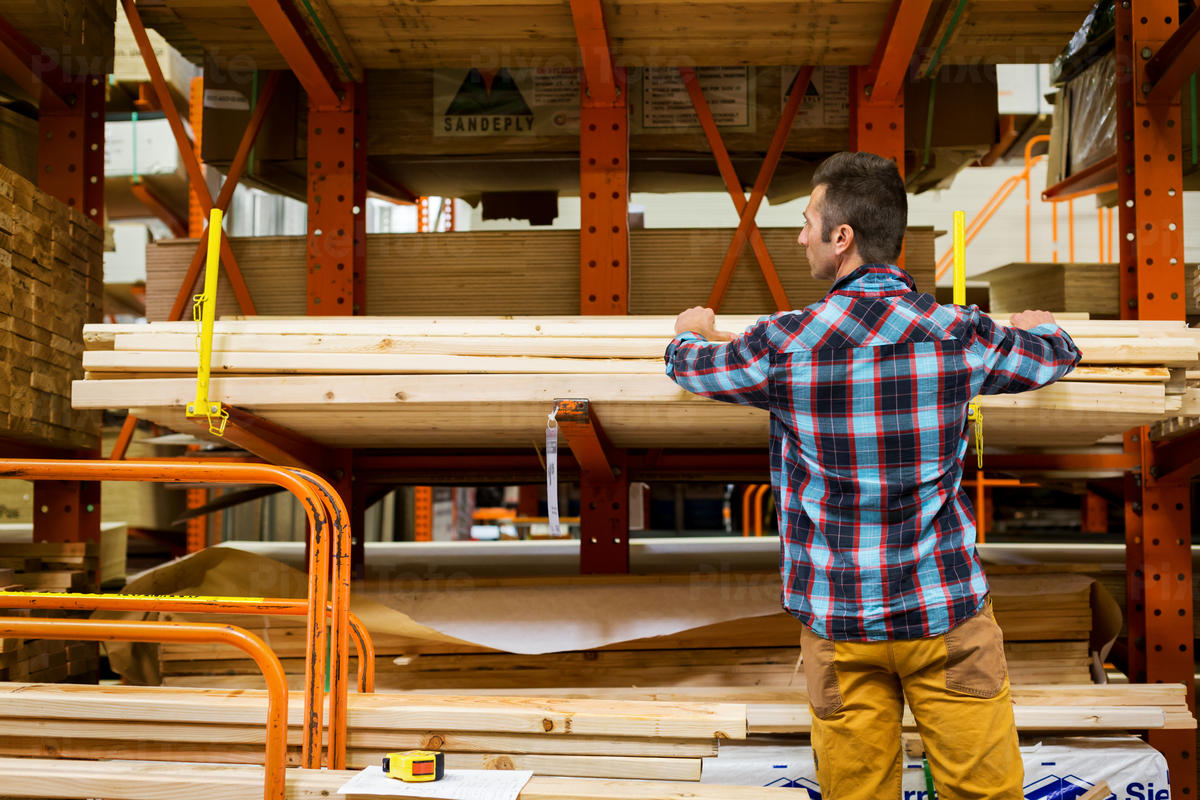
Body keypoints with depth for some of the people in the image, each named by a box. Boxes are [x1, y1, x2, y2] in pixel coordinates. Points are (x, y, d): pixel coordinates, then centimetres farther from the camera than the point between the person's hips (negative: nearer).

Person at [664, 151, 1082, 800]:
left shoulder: (784, 344, -11)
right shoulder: (961, 336, -6)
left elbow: (689, 365, 10)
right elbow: (1058, 354, 16)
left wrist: (693, 333, 35)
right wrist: (1035, 327, 40)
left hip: (839, 620, -1)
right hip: (946, 611, 1)